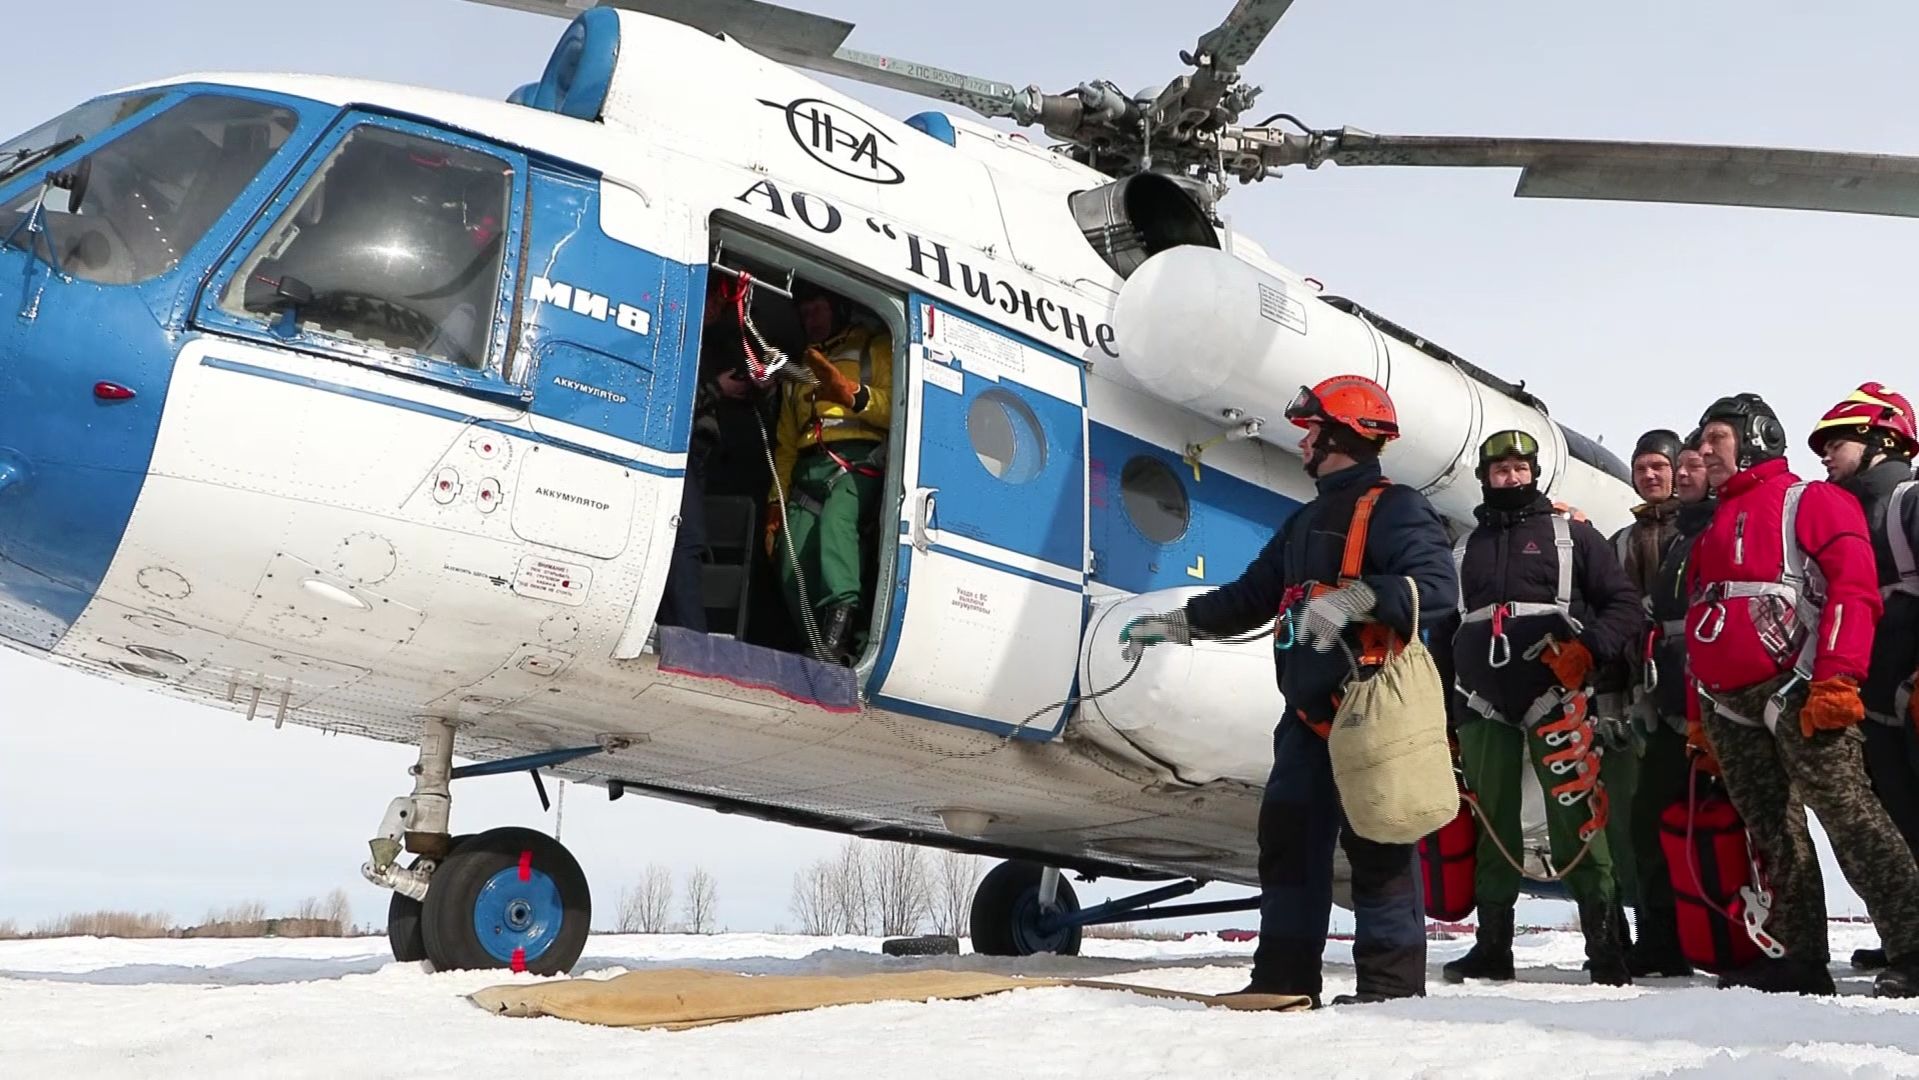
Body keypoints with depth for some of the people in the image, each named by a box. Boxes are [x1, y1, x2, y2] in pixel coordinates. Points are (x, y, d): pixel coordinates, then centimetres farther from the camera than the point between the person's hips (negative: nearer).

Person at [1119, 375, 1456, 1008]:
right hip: (1309, 712, 9)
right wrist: (1177, 624, 24)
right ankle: (1284, 978, 13)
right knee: (1288, 837, 7)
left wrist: (1357, 598, -30)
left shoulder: (1393, 508, -4)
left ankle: (1392, 981, 1)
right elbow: (1253, 595, 28)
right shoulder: (1307, 522, 24)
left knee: (1375, 841, -6)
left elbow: (1436, 587, -18)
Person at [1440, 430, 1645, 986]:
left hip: (1554, 695, -4)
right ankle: (1492, 946, 12)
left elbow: (1623, 602, 3)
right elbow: (1443, 628, 24)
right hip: (1481, 702, 4)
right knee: (1490, 822, 5)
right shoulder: (1465, 549, 20)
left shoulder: (1572, 534, 7)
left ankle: (1605, 946, -5)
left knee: (1575, 819, -10)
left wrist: (1589, 650, -14)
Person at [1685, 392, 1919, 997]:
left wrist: (1836, 677, -19)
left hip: (1796, 690, -7)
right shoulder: (1713, 530, 27)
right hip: (1729, 707, 7)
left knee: (1846, 811, -14)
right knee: (1771, 834, 4)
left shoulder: (1809, 502, 4)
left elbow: (1854, 585, -9)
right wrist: (1699, 713, 21)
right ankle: (1802, 958, 7)